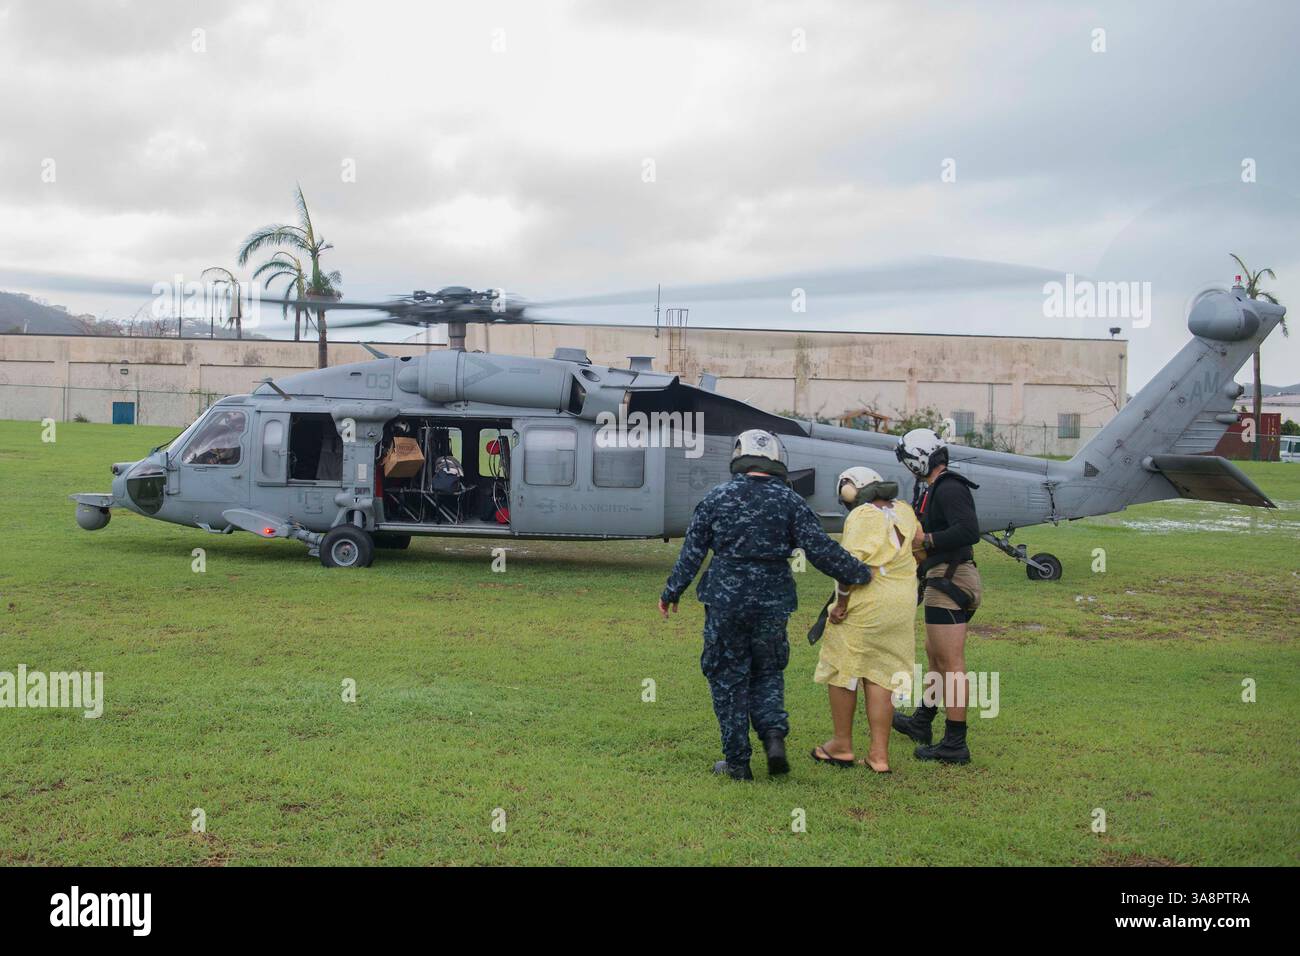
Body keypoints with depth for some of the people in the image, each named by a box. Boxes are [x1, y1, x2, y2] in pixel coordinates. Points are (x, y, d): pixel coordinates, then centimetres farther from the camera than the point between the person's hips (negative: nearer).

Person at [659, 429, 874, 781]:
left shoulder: (716, 498, 0)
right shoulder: (790, 502, -1)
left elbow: (691, 553, 3)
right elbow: (822, 550, -4)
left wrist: (671, 593, 13)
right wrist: (860, 574, 9)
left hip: (725, 603, -1)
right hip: (772, 604, 1)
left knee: (728, 679, 8)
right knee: (768, 672, 19)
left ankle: (737, 761, 11)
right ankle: (774, 735, -3)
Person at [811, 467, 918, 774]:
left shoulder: (862, 516, -11)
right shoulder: (904, 511, 10)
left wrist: (841, 603, -14)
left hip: (865, 605, -7)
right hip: (903, 605, 7)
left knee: (842, 670, 8)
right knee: (880, 674, 11)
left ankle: (842, 746, 17)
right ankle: (879, 753, 8)